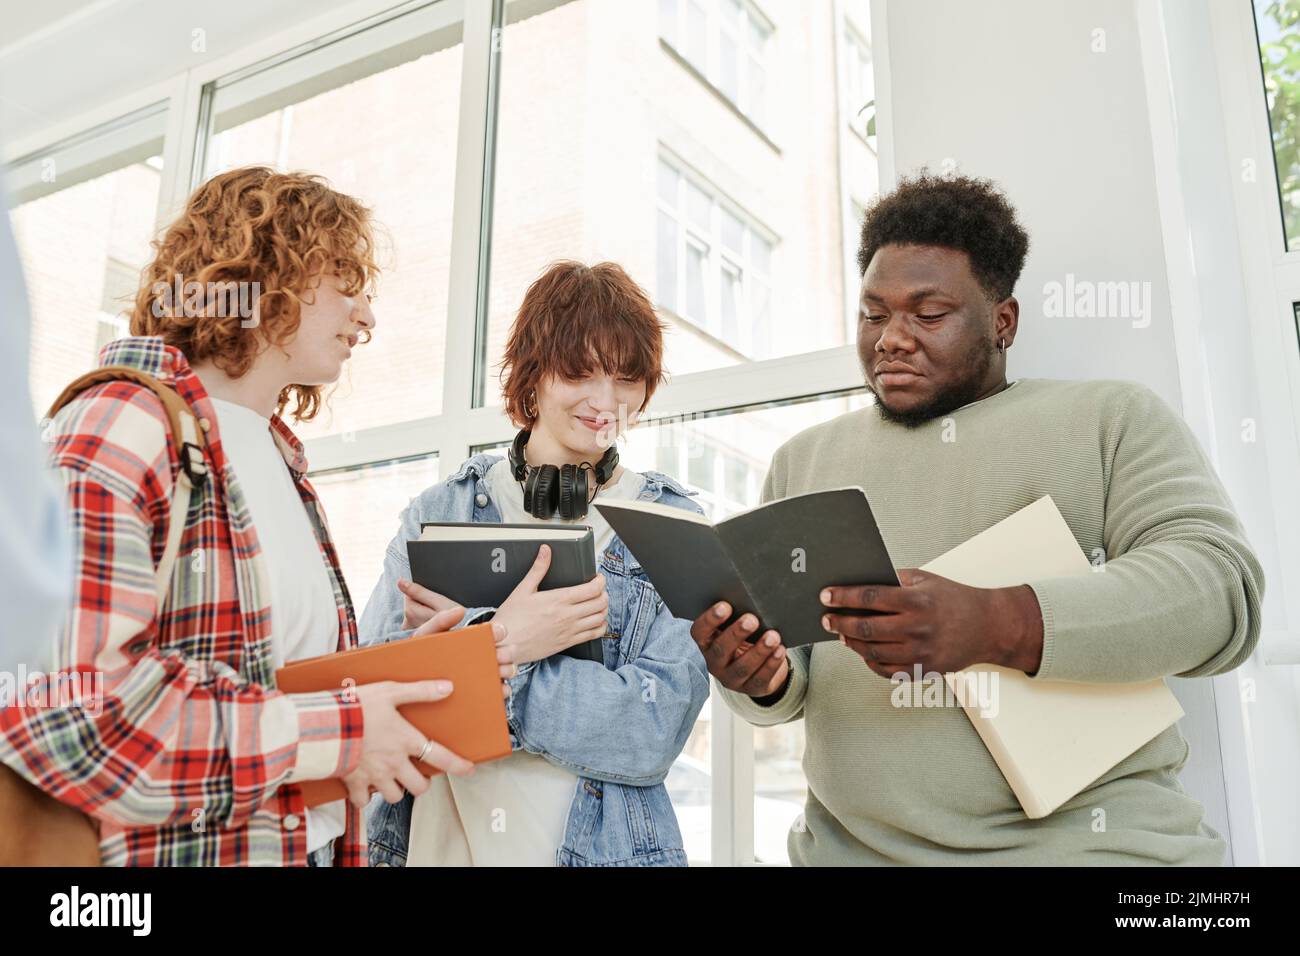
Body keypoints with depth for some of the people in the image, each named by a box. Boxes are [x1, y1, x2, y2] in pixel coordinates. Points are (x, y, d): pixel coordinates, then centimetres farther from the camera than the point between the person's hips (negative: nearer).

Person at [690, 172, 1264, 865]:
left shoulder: (1111, 417, 7)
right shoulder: (802, 460, 14)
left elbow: (1220, 583, -7)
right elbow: (786, 687, 14)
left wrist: (998, 626, -21)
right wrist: (762, 679, -10)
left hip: (1090, 838, -4)